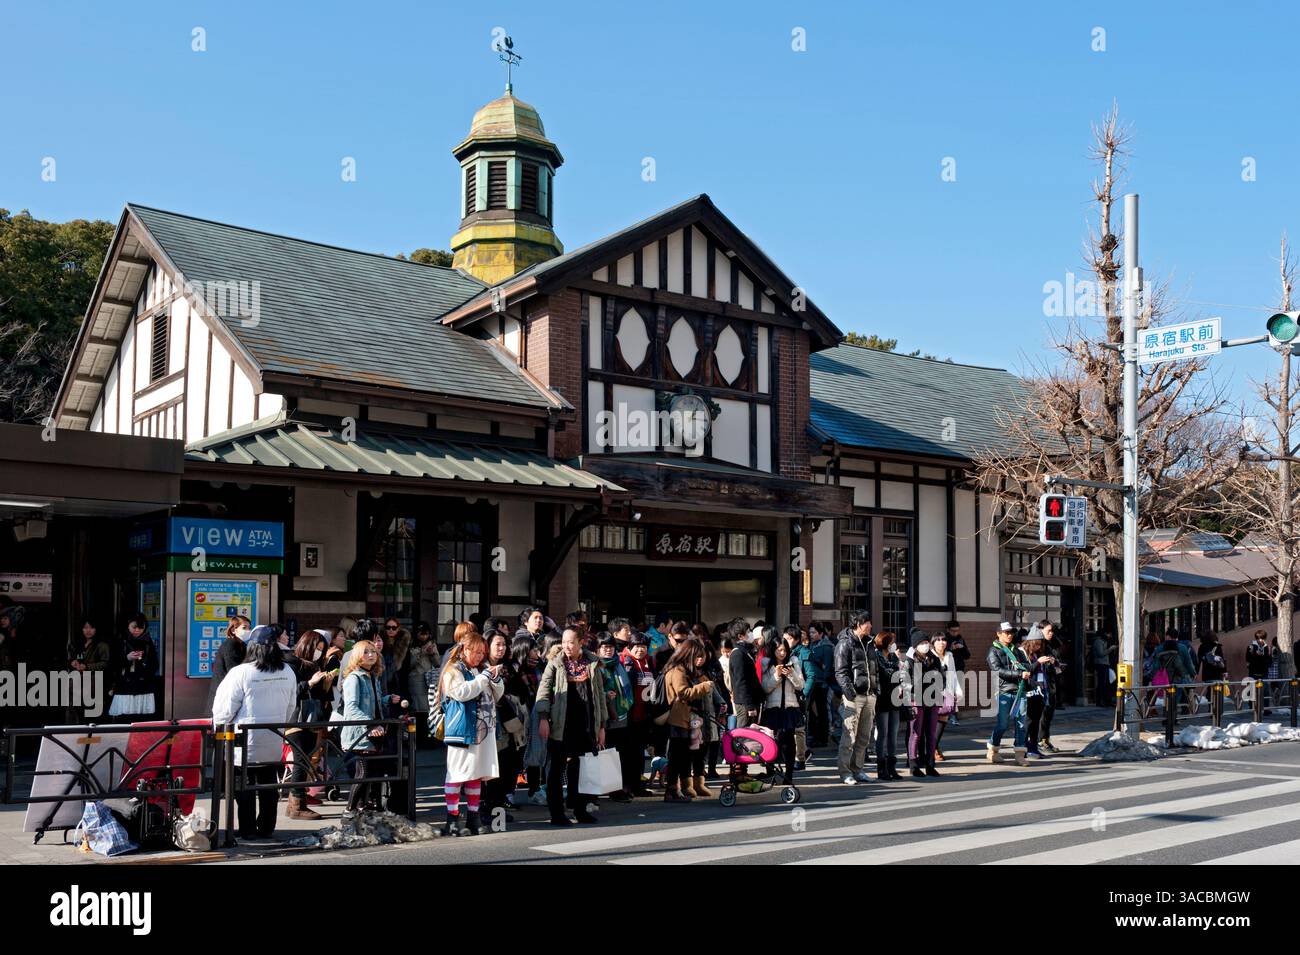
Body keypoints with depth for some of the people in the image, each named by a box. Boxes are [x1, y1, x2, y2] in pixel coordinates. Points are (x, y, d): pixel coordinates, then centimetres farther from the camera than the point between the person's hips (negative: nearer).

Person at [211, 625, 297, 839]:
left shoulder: (241, 673, -16)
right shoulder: (288, 673, 0)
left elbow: (225, 709, -10)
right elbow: (291, 707, 10)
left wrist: (219, 728, 7)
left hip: (245, 742, -4)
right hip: (274, 743, 4)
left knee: (244, 785, 6)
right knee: (269, 784, 13)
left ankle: (247, 829, 10)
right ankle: (266, 828, 19)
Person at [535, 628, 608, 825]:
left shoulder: (593, 664, 8)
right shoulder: (555, 663, 2)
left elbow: (600, 695, 12)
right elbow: (544, 690, -4)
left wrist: (601, 726, 11)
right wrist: (543, 718, -17)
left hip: (586, 726, 2)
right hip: (560, 726, -2)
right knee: (557, 769, 1)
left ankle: (580, 809, 19)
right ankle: (557, 814, 6)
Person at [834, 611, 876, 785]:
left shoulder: (868, 642, 18)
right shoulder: (845, 643, -5)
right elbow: (841, 672, -11)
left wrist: (876, 688, 15)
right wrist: (849, 690, -21)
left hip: (869, 694, 7)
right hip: (853, 695, -7)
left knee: (864, 736, 10)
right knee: (849, 736, -5)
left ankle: (858, 769, 18)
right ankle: (845, 772, 1)